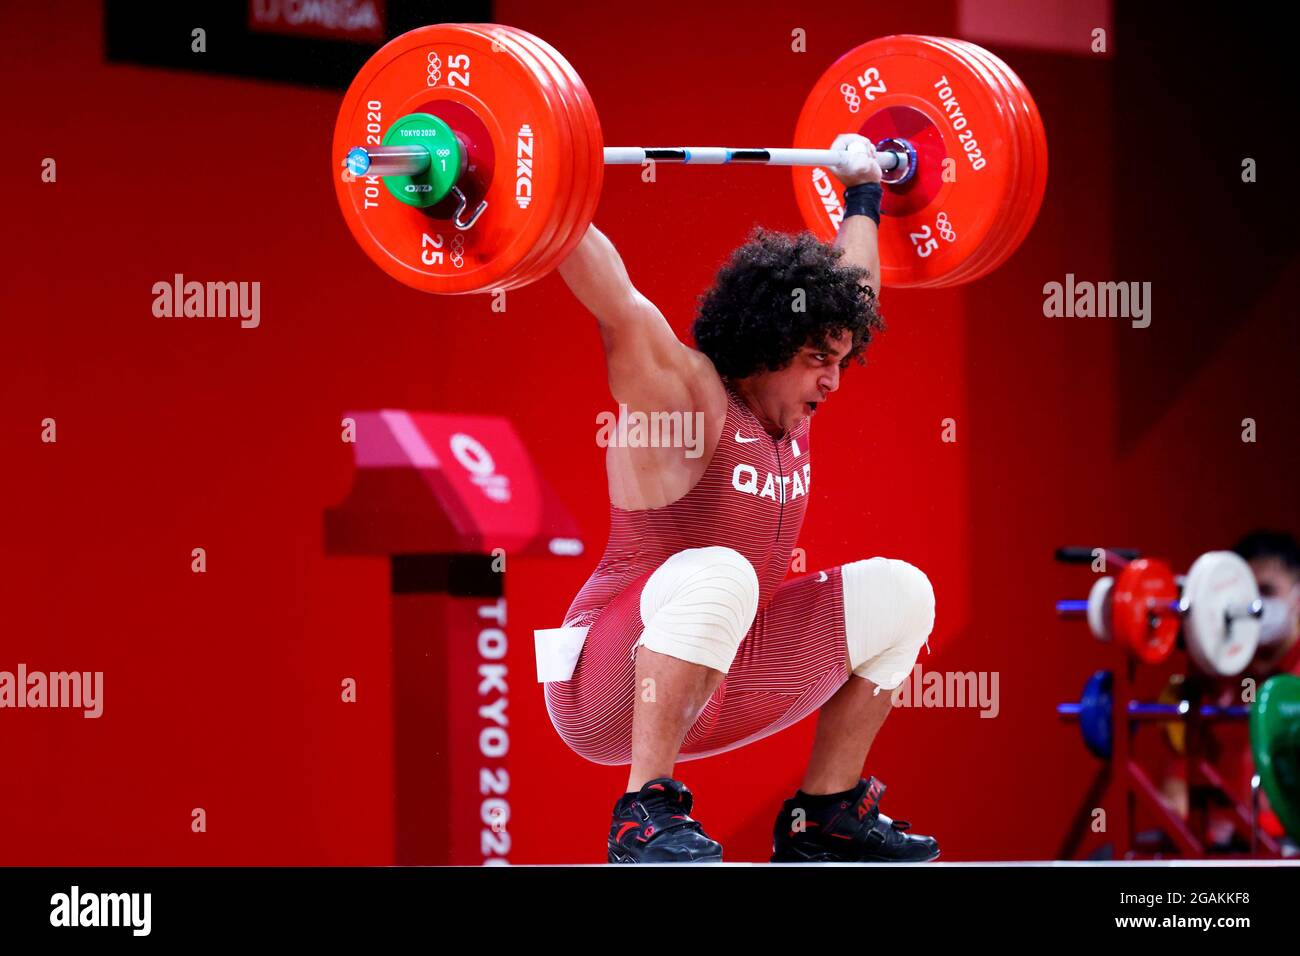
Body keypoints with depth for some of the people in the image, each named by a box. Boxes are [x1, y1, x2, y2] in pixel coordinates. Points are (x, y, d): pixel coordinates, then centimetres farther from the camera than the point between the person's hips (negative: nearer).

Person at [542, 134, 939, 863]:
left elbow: (851, 292, 24)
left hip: (717, 687, 9)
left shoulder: (790, 405, 9)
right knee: (716, 575, -39)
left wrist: (864, 194, 34)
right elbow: (616, 303, -29)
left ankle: (825, 817, 8)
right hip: (610, 697, -9)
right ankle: (645, 814, -33)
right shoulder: (687, 399, -15)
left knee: (899, 594, 4)